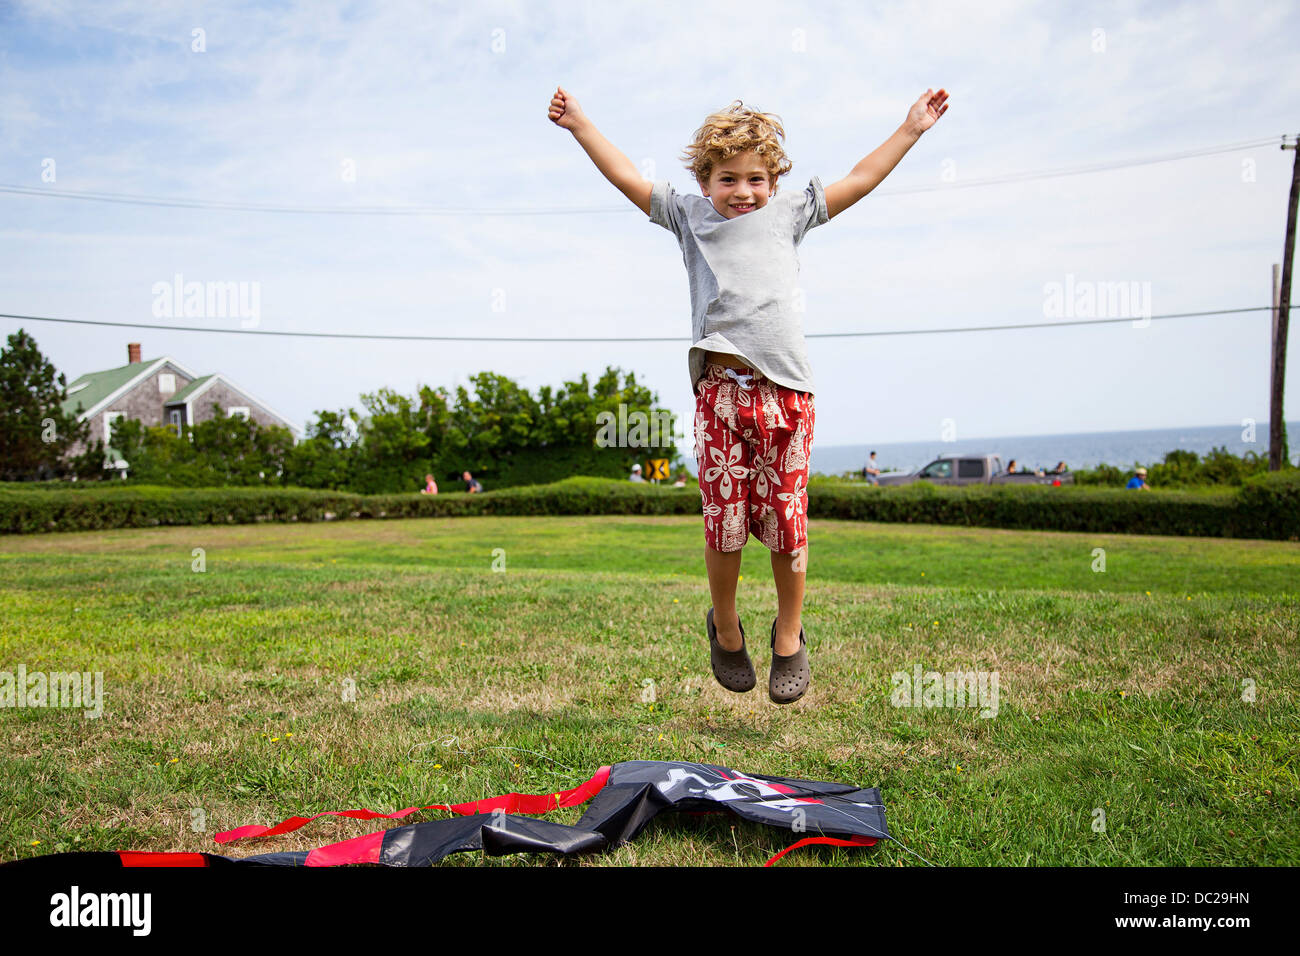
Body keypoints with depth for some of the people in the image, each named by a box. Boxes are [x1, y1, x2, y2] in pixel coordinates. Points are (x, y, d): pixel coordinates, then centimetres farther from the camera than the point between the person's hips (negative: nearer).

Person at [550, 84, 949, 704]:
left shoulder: (788, 214, 18)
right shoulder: (689, 215, 17)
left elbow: (858, 181, 24)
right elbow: (627, 178, 17)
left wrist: (910, 130, 26)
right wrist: (580, 126, 15)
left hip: (786, 391, 1)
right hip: (721, 390, -1)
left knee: (787, 523, 2)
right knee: (725, 523, 0)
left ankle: (789, 636, 23)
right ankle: (725, 629, 25)